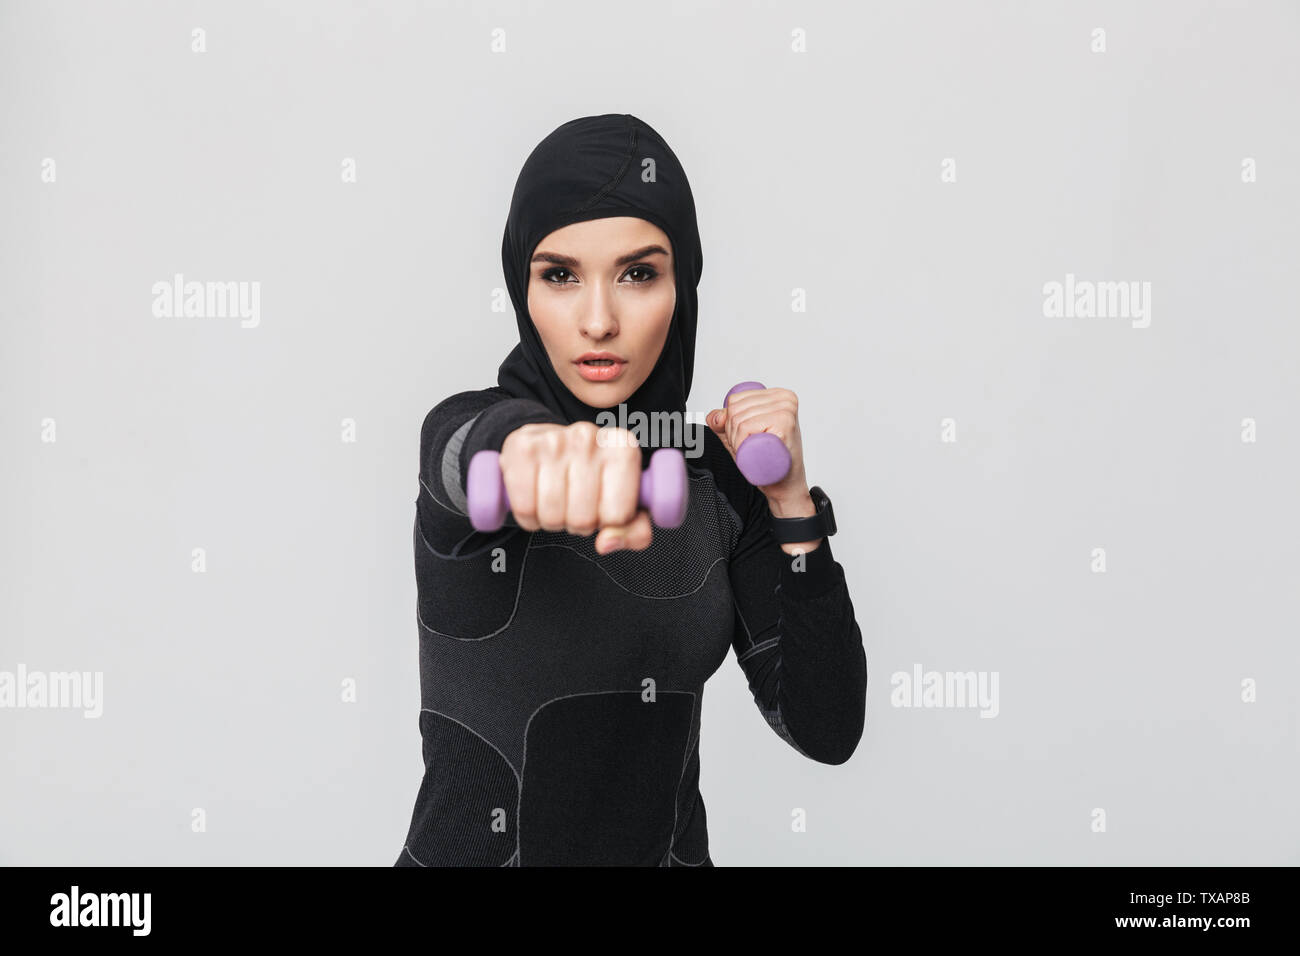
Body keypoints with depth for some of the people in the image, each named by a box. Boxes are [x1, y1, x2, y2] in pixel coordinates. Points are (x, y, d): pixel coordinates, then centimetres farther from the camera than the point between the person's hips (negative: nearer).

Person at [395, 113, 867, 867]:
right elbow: (468, 451, -38)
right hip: (476, 846, -3)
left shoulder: (722, 475, -5)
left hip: (674, 847, 3)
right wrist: (525, 443, -58)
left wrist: (791, 504, -17)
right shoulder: (466, 430, -14)